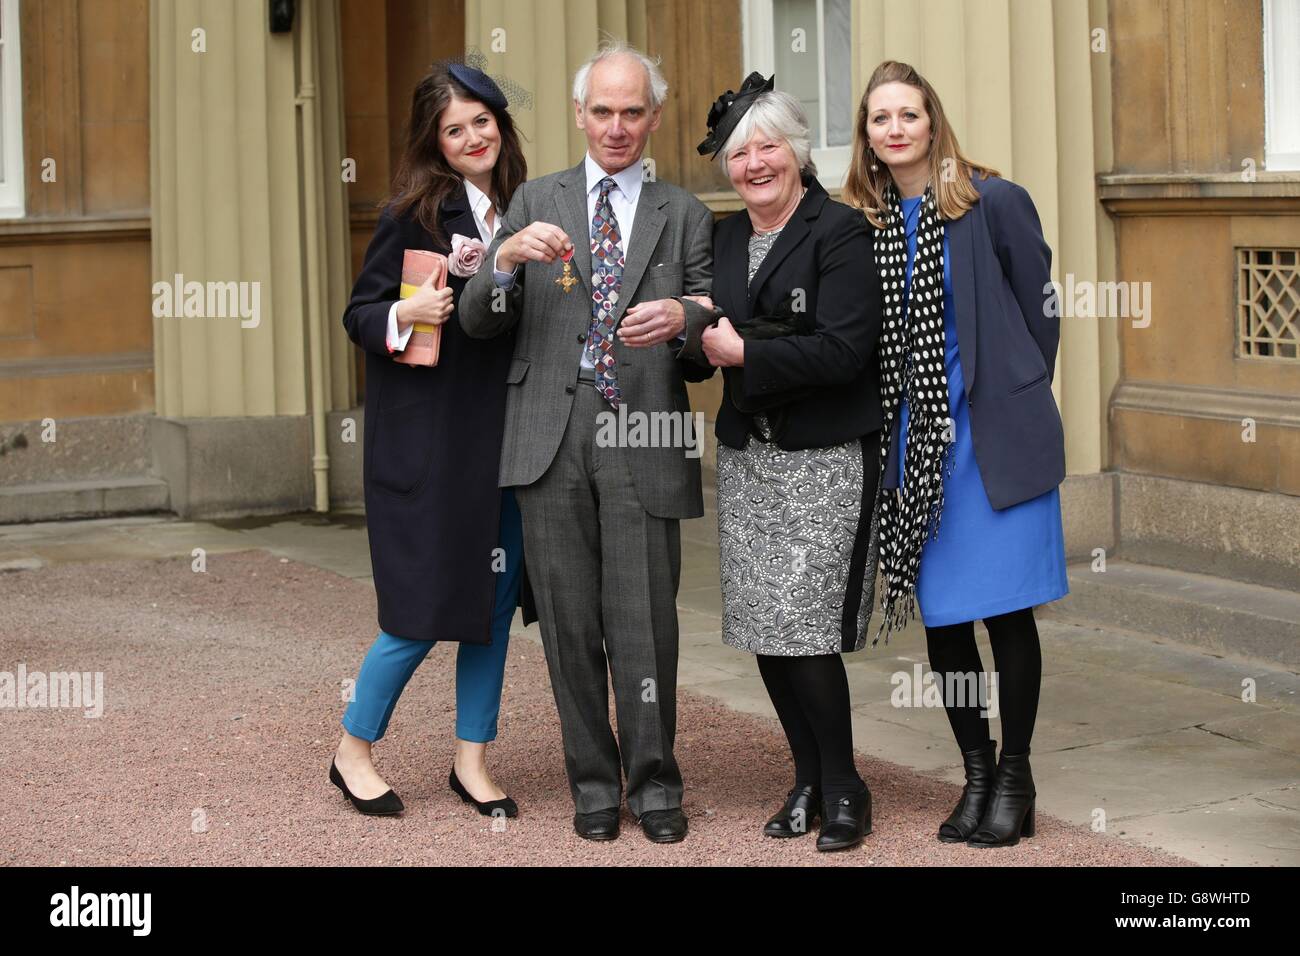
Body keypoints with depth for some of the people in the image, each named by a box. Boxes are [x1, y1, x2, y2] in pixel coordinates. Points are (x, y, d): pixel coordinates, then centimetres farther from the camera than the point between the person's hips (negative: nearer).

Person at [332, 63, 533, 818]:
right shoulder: (414, 212, -7)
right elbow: (360, 315, -6)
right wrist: (405, 314, -25)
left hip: (505, 433, 5)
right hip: (428, 437, -5)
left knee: (497, 599, 8)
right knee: (428, 604, -4)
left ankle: (473, 758, 20)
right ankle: (354, 752, 14)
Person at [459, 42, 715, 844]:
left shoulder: (683, 215, 11)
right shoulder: (535, 203, 13)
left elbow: (715, 327, 6)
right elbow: (479, 323, 8)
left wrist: (682, 317, -17)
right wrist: (506, 260, -12)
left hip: (643, 443, -1)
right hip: (552, 443, 1)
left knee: (645, 621, -2)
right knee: (571, 622, 6)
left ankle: (653, 781, 11)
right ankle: (594, 779, 17)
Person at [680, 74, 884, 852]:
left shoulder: (841, 233, -8)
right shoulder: (726, 240, 13)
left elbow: (843, 350, -17)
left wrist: (743, 353, -14)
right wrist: (695, 338, -2)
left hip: (824, 464, -6)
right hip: (747, 460, 7)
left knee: (806, 629, -9)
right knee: (762, 628, 7)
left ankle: (842, 789, 7)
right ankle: (809, 779, 22)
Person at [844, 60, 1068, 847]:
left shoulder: (995, 203, -6)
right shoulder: (867, 223, 6)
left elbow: (1040, 313, 0)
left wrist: (1015, 403, 4)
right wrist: (886, 434, 7)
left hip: (995, 437, -4)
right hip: (916, 441, 4)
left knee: (1008, 611, 0)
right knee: (940, 613, 8)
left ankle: (1014, 777, 13)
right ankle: (976, 774, 21)